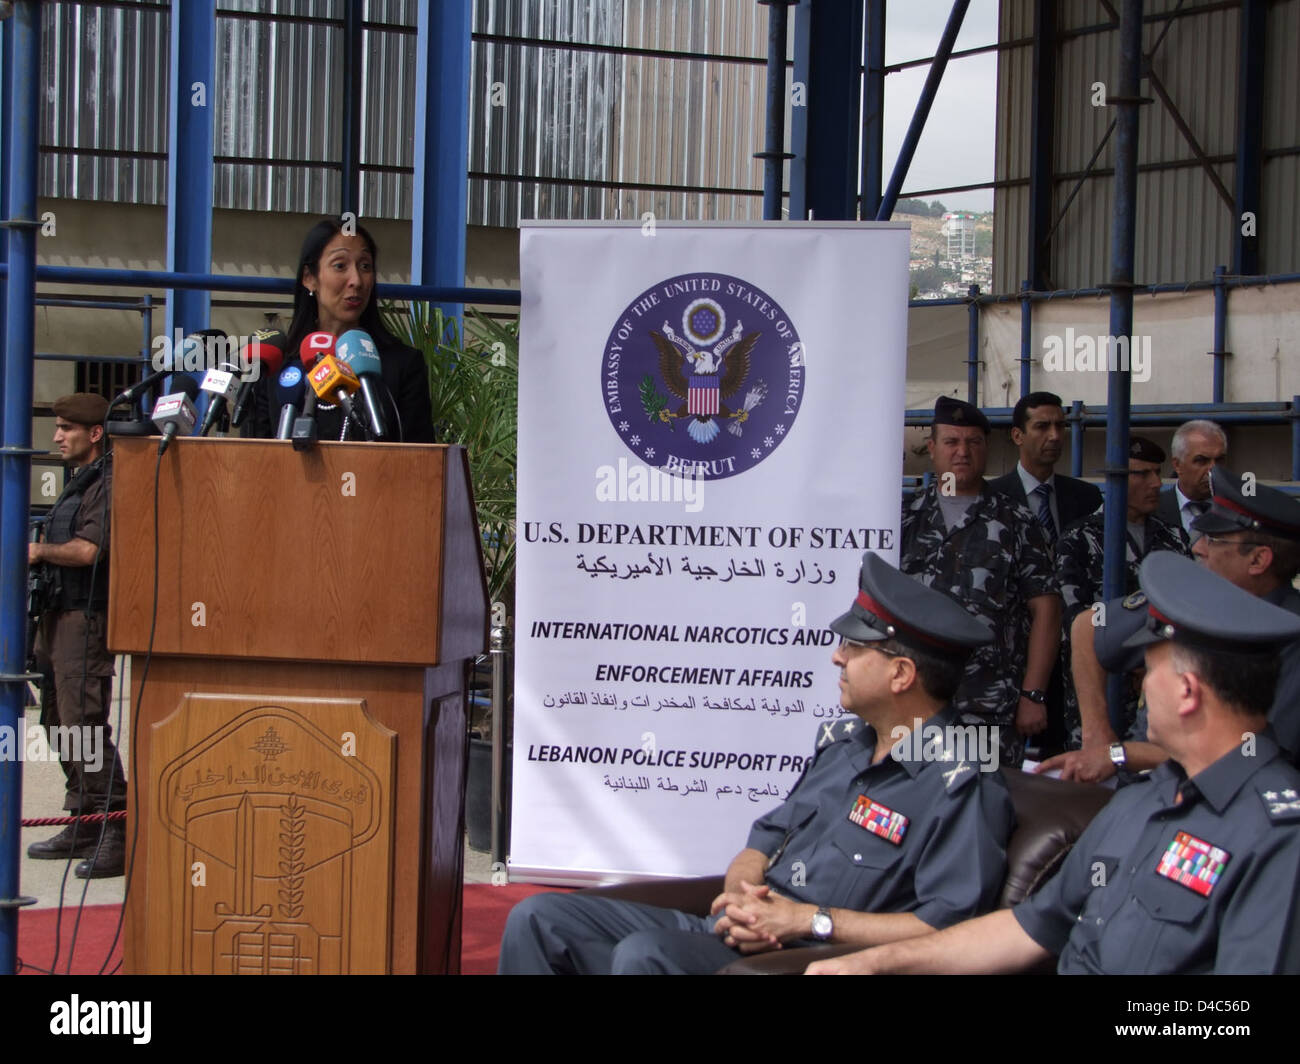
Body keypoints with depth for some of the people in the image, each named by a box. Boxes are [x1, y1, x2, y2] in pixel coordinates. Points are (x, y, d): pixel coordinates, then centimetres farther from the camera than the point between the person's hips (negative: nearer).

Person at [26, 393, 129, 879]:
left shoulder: (107, 483, -11)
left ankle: (117, 834, -14)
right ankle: (83, 826, 19)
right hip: (58, 615, 10)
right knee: (60, 724, 12)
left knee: (84, 725, -14)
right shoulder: (78, 482, 20)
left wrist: (40, 551, -9)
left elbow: (87, 550, -22)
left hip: (86, 617, -10)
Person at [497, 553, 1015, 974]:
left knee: (644, 954, -36)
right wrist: (739, 892, -4)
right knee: (538, 919, 1)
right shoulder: (842, 740, 16)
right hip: (735, 931, 9)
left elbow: (948, 926, -21)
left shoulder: (959, 786, -11)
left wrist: (809, 919, -18)